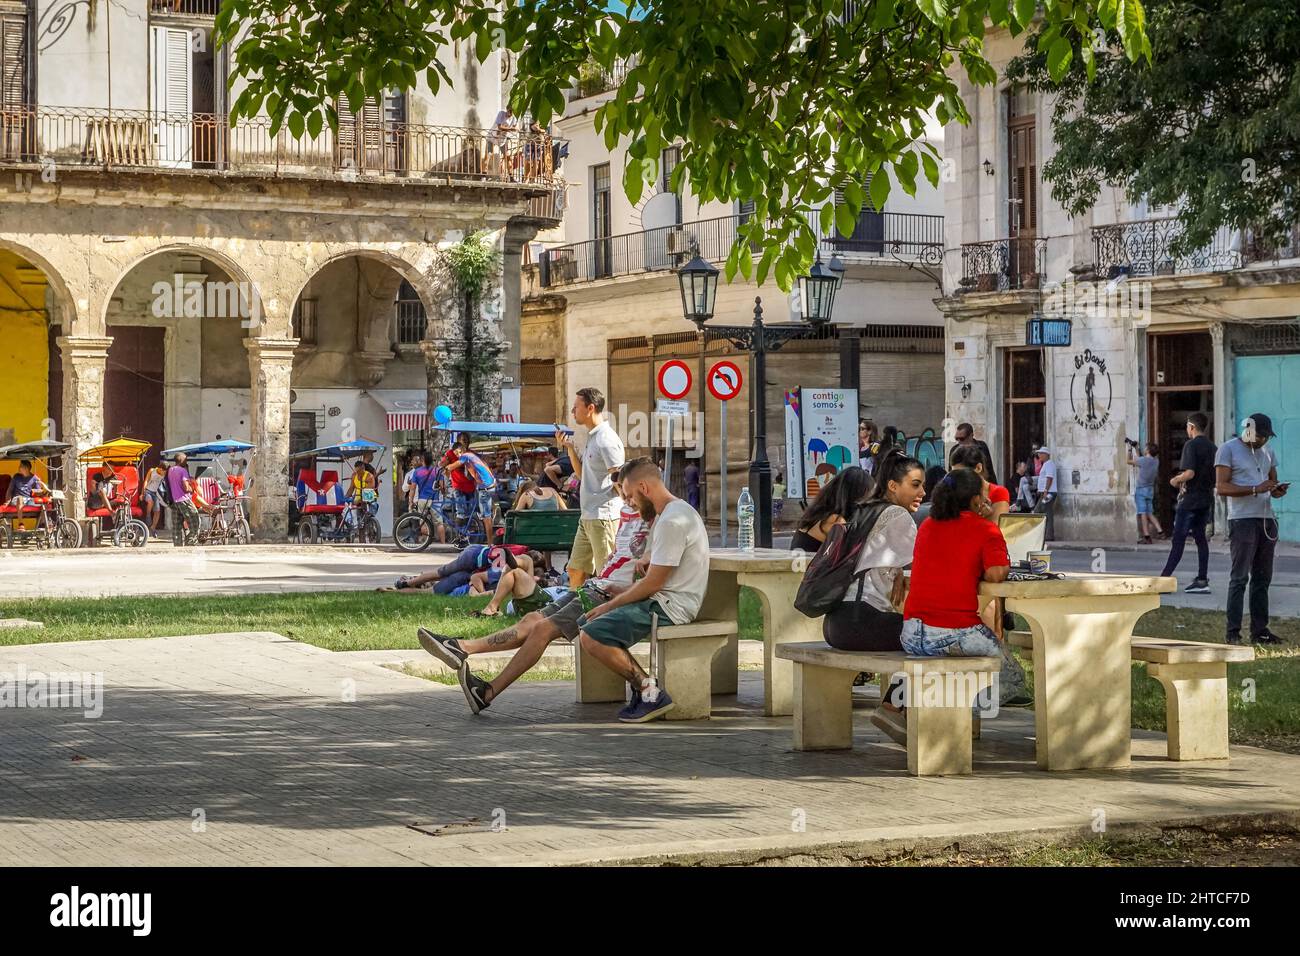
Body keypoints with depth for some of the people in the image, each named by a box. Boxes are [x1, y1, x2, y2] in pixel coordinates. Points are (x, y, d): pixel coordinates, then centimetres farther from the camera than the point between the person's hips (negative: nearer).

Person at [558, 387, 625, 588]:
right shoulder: (591, 438, 15)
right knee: (575, 571, 16)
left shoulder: (607, 440, -15)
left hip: (603, 517, -10)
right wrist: (569, 447, 14)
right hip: (587, 518, 10)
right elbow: (582, 475, 22)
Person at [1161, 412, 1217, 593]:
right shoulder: (1213, 447, 11)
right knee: (1200, 538, 9)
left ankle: (1164, 579, -6)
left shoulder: (1191, 445, -12)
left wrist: (1176, 480, -5)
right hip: (1206, 499, 7)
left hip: (1189, 500, -7)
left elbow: (1189, 473, -21)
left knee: (1178, 539, -7)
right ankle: (1202, 580, 6)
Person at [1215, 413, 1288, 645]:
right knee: (1240, 578, -9)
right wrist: (1255, 489, -21)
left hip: (1266, 520, 7)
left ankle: (1260, 630, 11)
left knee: (1262, 578, 7)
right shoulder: (1228, 450, -4)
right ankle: (1233, 632, -8)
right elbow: (1221, 487, -12)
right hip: (1242, 520, -7)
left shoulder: (1267, 452, 18)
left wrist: (1277, 490, -1)